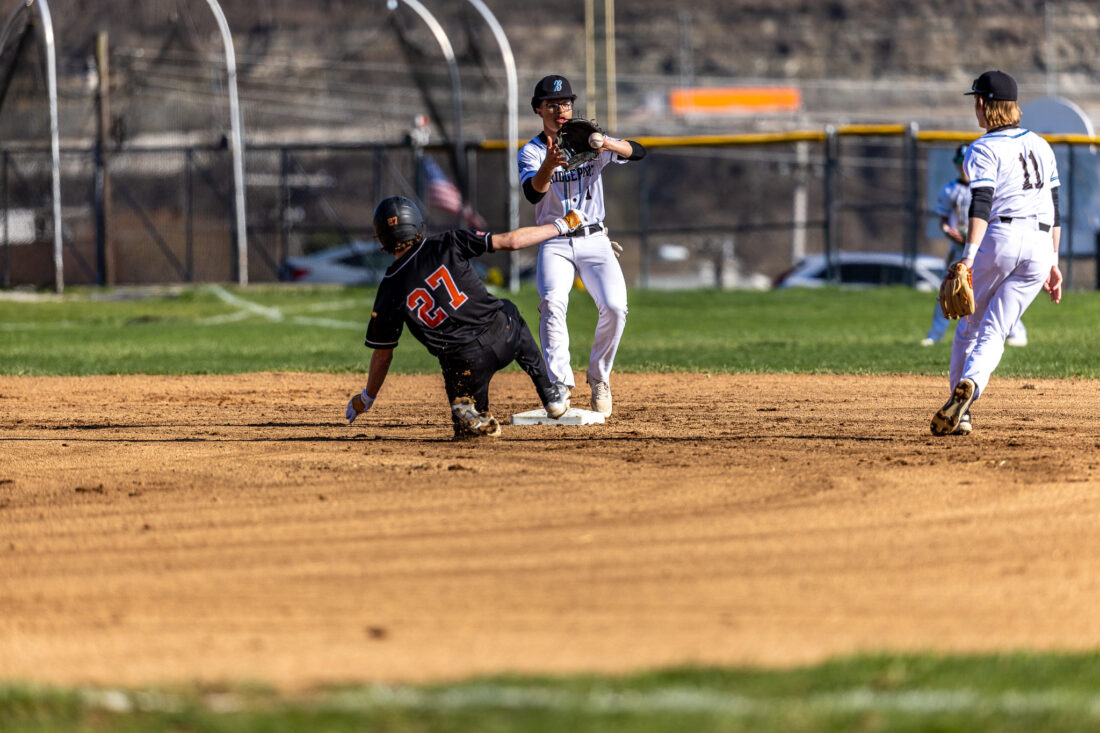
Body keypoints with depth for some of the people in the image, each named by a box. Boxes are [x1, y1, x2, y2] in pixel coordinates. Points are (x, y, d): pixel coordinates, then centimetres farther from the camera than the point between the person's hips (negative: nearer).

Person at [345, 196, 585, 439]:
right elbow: (510, 241, -4)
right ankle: (549, 394, 30)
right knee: (508, 310, 38)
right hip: (502, 337, 1)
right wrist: (562, 225, 9)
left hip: (464, 363, -1)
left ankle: (472, 418, -12)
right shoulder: (446, 245, -2)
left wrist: (366, 399, 25)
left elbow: (382, 354, 8)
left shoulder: (390, 291, 0)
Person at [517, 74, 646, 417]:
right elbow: (533, 193, -18)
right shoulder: (531, 152, 3)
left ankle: (599, 378, 1)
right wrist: (549, 164, -38)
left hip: (594, 239, 1)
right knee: (552, 303, -27)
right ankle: (559, 385, -31)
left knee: (614, 306, -19)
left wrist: (607, 144, -29)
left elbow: (638, 152, -8)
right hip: (554, 244, -1)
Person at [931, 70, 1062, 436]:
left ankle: (959, 391, 8)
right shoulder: (1040, 146, 19)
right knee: (994, 331, 0)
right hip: (1040, 247, 5)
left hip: (998, 240, -4)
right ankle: (969, 386, -26)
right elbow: (1055, 207, 20)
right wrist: (1053, 262, 24)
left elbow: (981, 204, -16)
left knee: (968, 328, 13)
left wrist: (969, 256, -24)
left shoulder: (983, 150, -2)